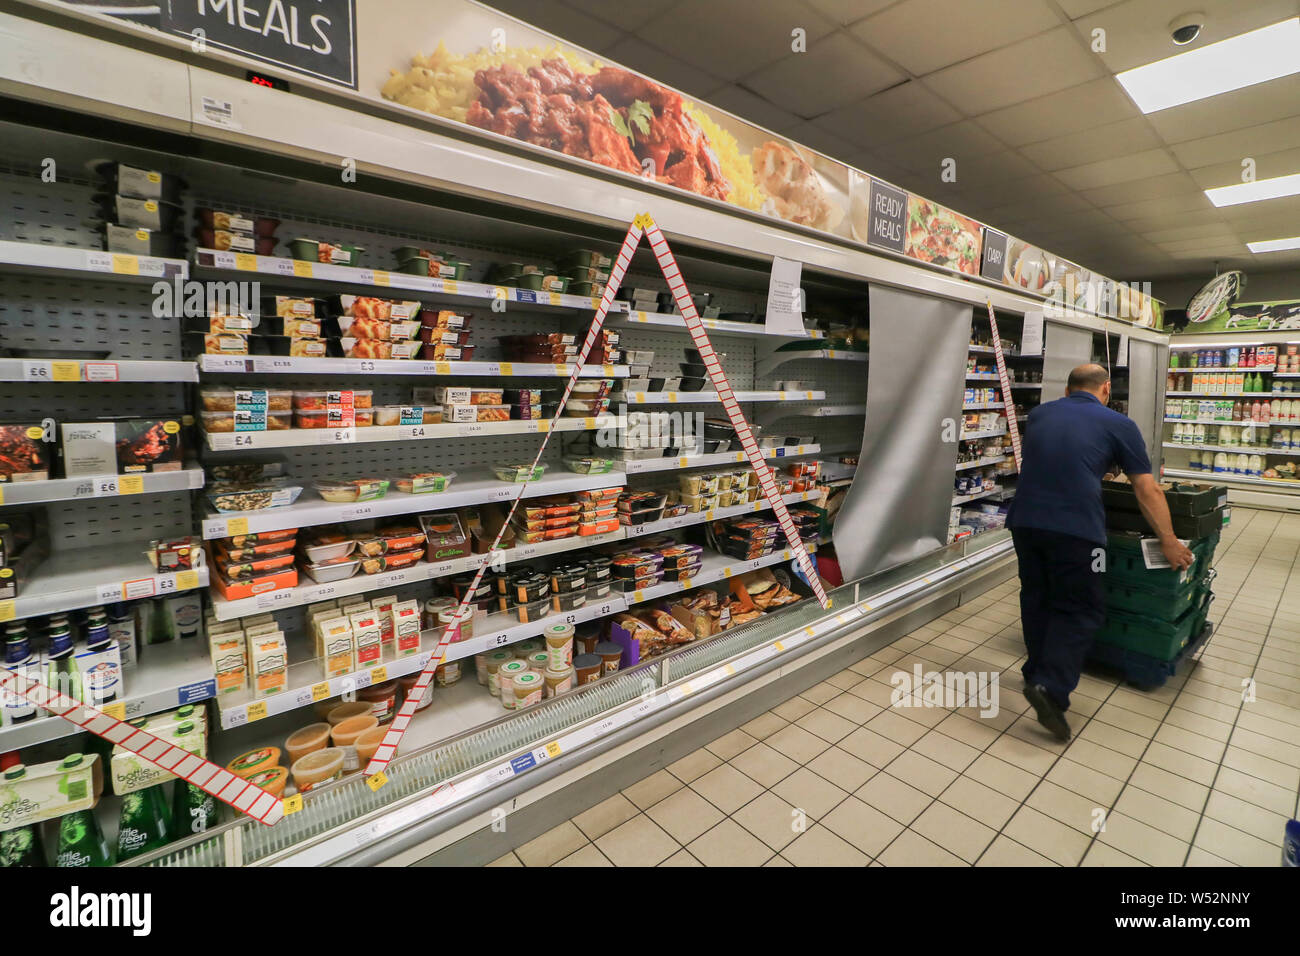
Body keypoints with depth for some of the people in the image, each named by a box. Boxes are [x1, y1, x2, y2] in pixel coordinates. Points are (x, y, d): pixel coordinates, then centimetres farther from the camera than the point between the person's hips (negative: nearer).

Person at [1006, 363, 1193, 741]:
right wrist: (1169, 542, 16)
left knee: (1037, 598, 19)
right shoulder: (1119, 424, 8)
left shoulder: (1038, 414, 18)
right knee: (1080, 610, 8)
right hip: (1074, 528, -4)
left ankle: (1036, 674, 31)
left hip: (1024, 520, 4)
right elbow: (1148, 491, 7)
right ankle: (1051, 687, -5)